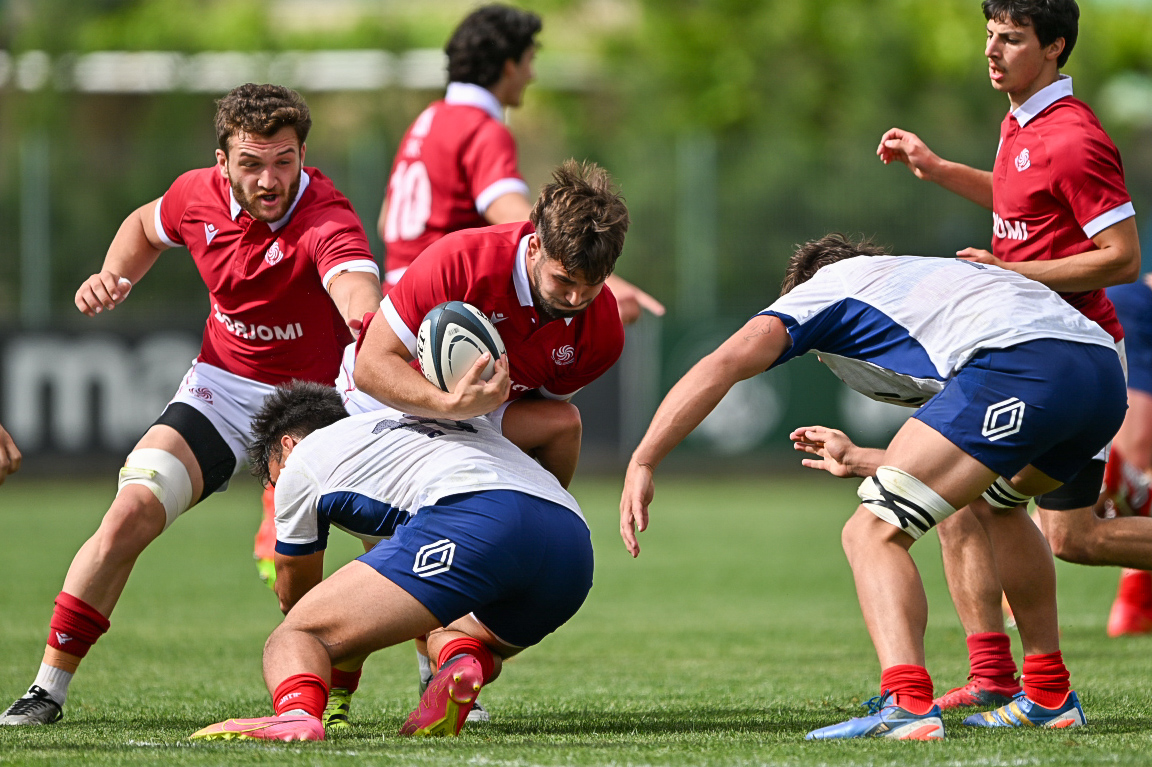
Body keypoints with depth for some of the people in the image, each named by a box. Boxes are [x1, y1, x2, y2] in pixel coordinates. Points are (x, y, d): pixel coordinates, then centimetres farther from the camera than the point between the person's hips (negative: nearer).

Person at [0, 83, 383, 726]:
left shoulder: (326, 220, -26)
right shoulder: (199, 196, -8)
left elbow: (357, 286, -49)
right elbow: (146, 226, 18)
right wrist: (114, 276, -2)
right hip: (223, 386, 3)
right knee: (132, 511, -17)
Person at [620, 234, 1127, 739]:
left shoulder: (820, 287, 22)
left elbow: (725, 363, 5)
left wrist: (641, 463, 2)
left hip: (1016, 366, -8)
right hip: (1107, 370, 8)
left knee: (873, 533, -4)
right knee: (993, 502, 36)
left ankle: (907, 704, -25)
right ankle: (1050, 697, 34)